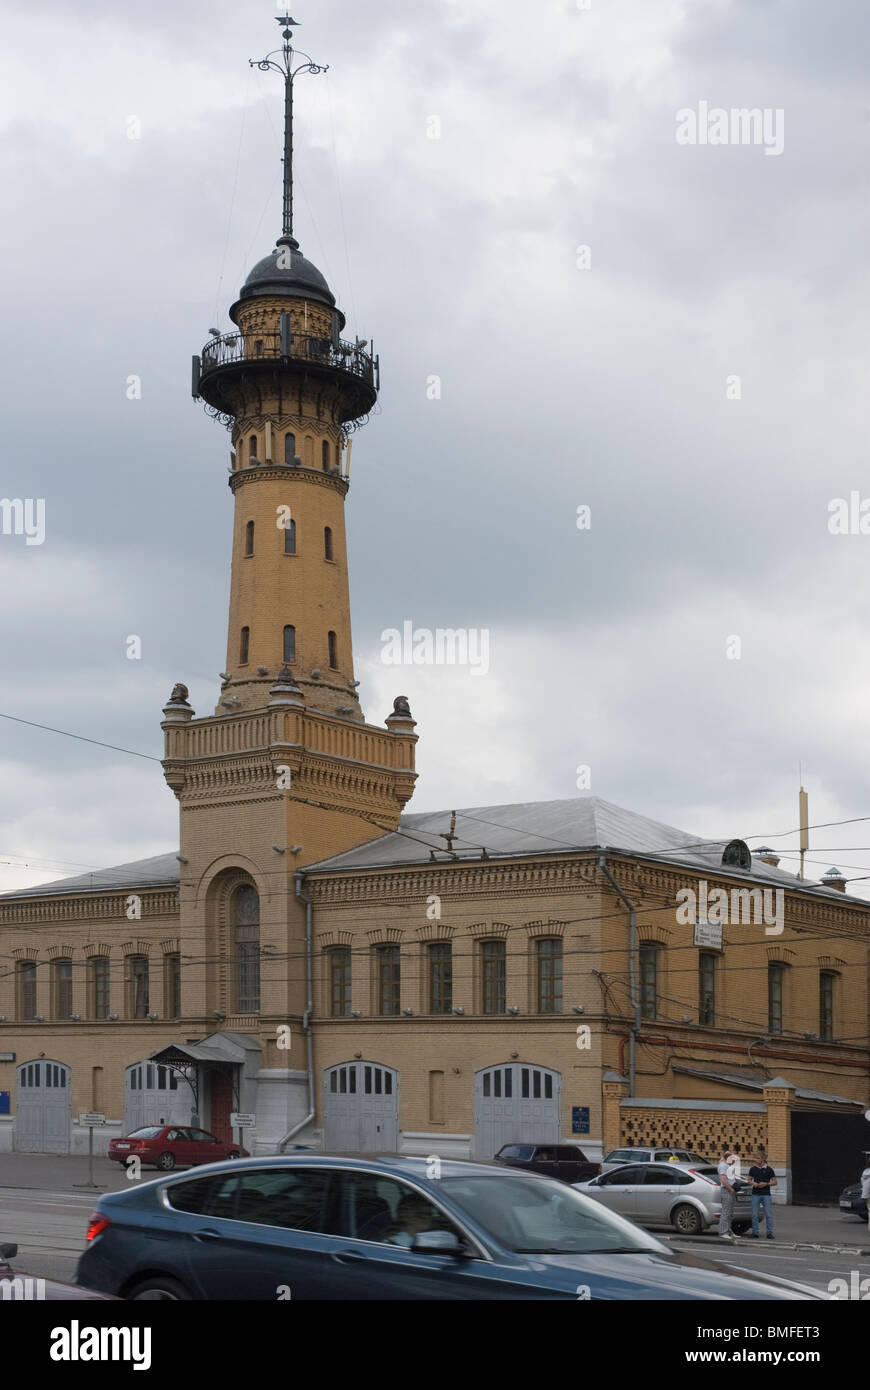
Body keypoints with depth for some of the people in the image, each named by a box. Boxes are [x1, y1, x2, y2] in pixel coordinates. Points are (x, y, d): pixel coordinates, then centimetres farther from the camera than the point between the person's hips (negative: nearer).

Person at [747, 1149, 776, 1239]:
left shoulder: (769, 1169, 0)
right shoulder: (753, 1169, 6)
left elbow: (774, 1182, 3)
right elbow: (749, 1179, 14)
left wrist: (766, 1184, -12)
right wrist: (753, 1183, -8)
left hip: (766, 1194, -2)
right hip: (755, 1194, 2)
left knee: (768, 1214, -2)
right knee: (755, 1215, 3)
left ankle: (769, 1233, 4)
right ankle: (755, 1233, 9)